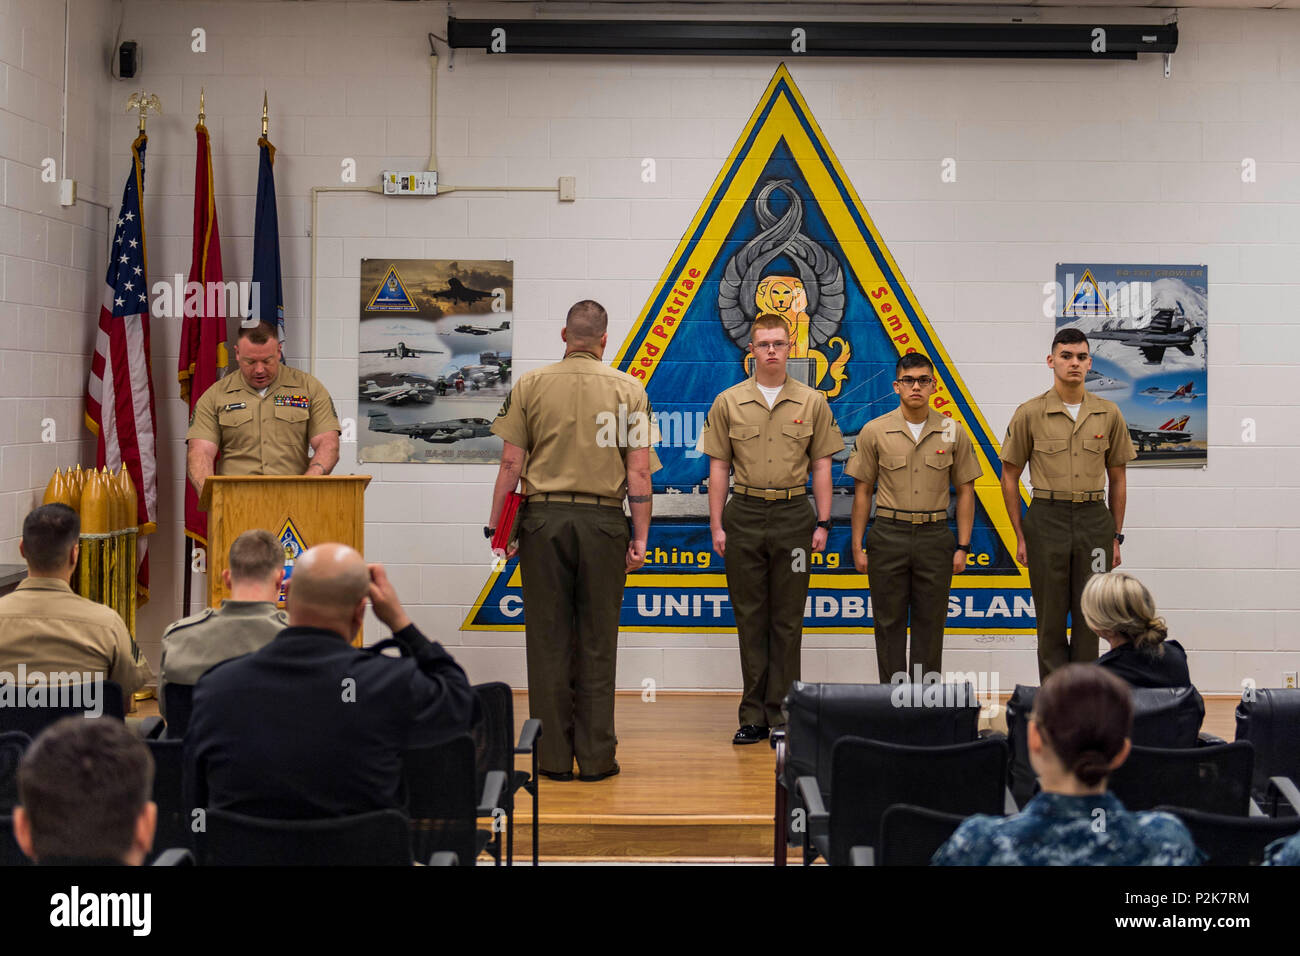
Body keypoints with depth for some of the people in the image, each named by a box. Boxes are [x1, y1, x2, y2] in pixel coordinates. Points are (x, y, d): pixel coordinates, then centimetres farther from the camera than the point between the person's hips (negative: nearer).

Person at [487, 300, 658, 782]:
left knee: (548, 639, 5)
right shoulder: (628, 389, 3)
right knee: (597, 641, 6)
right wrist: (640, 538, 3)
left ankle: (554, 756, 10)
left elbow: (510, 463, 0)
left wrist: (496, 525, 7)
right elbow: (639, 471, -1)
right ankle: (596, 757, 9)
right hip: (603, 521, 0)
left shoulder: (530, 385, 4)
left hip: (543, 518, 0)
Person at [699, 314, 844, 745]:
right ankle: (753, 715, 12)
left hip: (793, 516, 0)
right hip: (744, 515, 1)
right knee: (750, 616, 5)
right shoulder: (728, 402, 4)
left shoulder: (812, 403, 4)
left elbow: (821, 466, 6)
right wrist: (716, 525, 0)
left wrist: (823, 523, -1)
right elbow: (719, 468, 5)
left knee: (787, 618, 3)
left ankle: (781, 715, 11)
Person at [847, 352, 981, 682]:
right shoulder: (875, 431, 1)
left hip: (935, 537, 1)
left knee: (930, 624, 6)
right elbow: (863, 491, 4)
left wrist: (963, 546, 0)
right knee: (890, 623, 5)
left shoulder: (953, 432, 3)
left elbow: (965, 491, 7)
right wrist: (858, 546, 0)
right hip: (888, 535, -1)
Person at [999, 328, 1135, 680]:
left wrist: (1116, 536, 8)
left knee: (1089, 619, 6)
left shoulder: (1109, 414, 4)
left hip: (1094, 519, 2)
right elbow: (1009, 476, 2)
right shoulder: (1030, 414, -2)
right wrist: (1020, 536, 0)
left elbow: (1117, 478, 11)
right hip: (1047, 519, -2)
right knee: (1051, 618, 3)